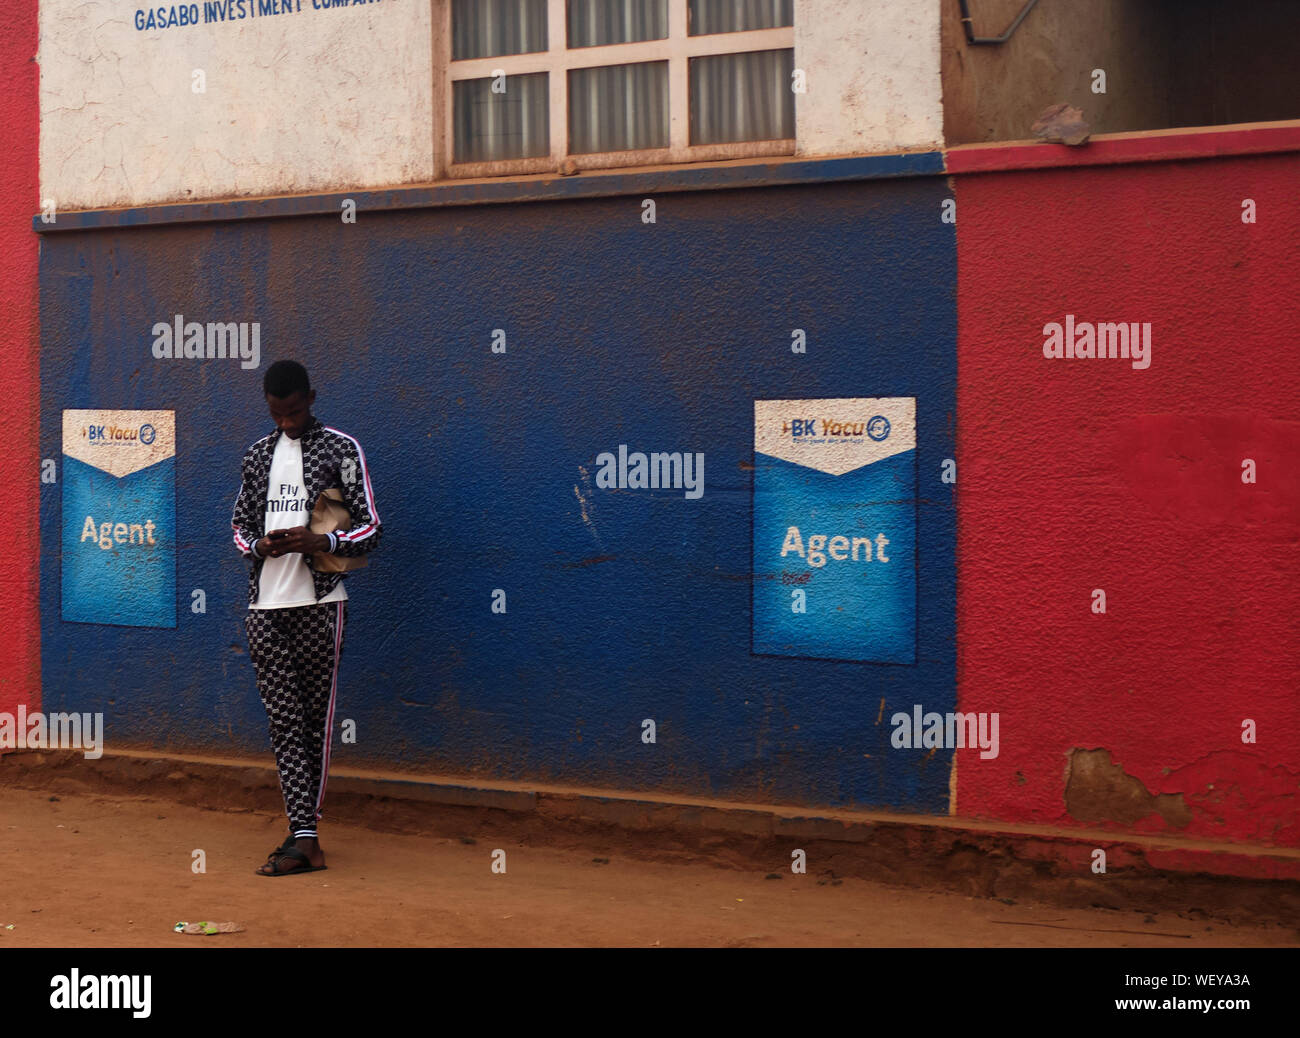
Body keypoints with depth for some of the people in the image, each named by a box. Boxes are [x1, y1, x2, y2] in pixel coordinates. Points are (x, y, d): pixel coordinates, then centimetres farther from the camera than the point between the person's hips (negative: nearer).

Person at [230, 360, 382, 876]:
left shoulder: (341, 449, 2)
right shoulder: (258, 453, 15)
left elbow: (371, 528, -1)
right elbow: (240, 522, 21)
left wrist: (322, 542, -18)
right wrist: (259, 545, -2)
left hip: (319, 605, -4)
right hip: (265, 607, 4)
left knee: (315, 719, 0)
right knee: (284, 720, -2)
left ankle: (302, 830, 7)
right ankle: (306, 839, -4)